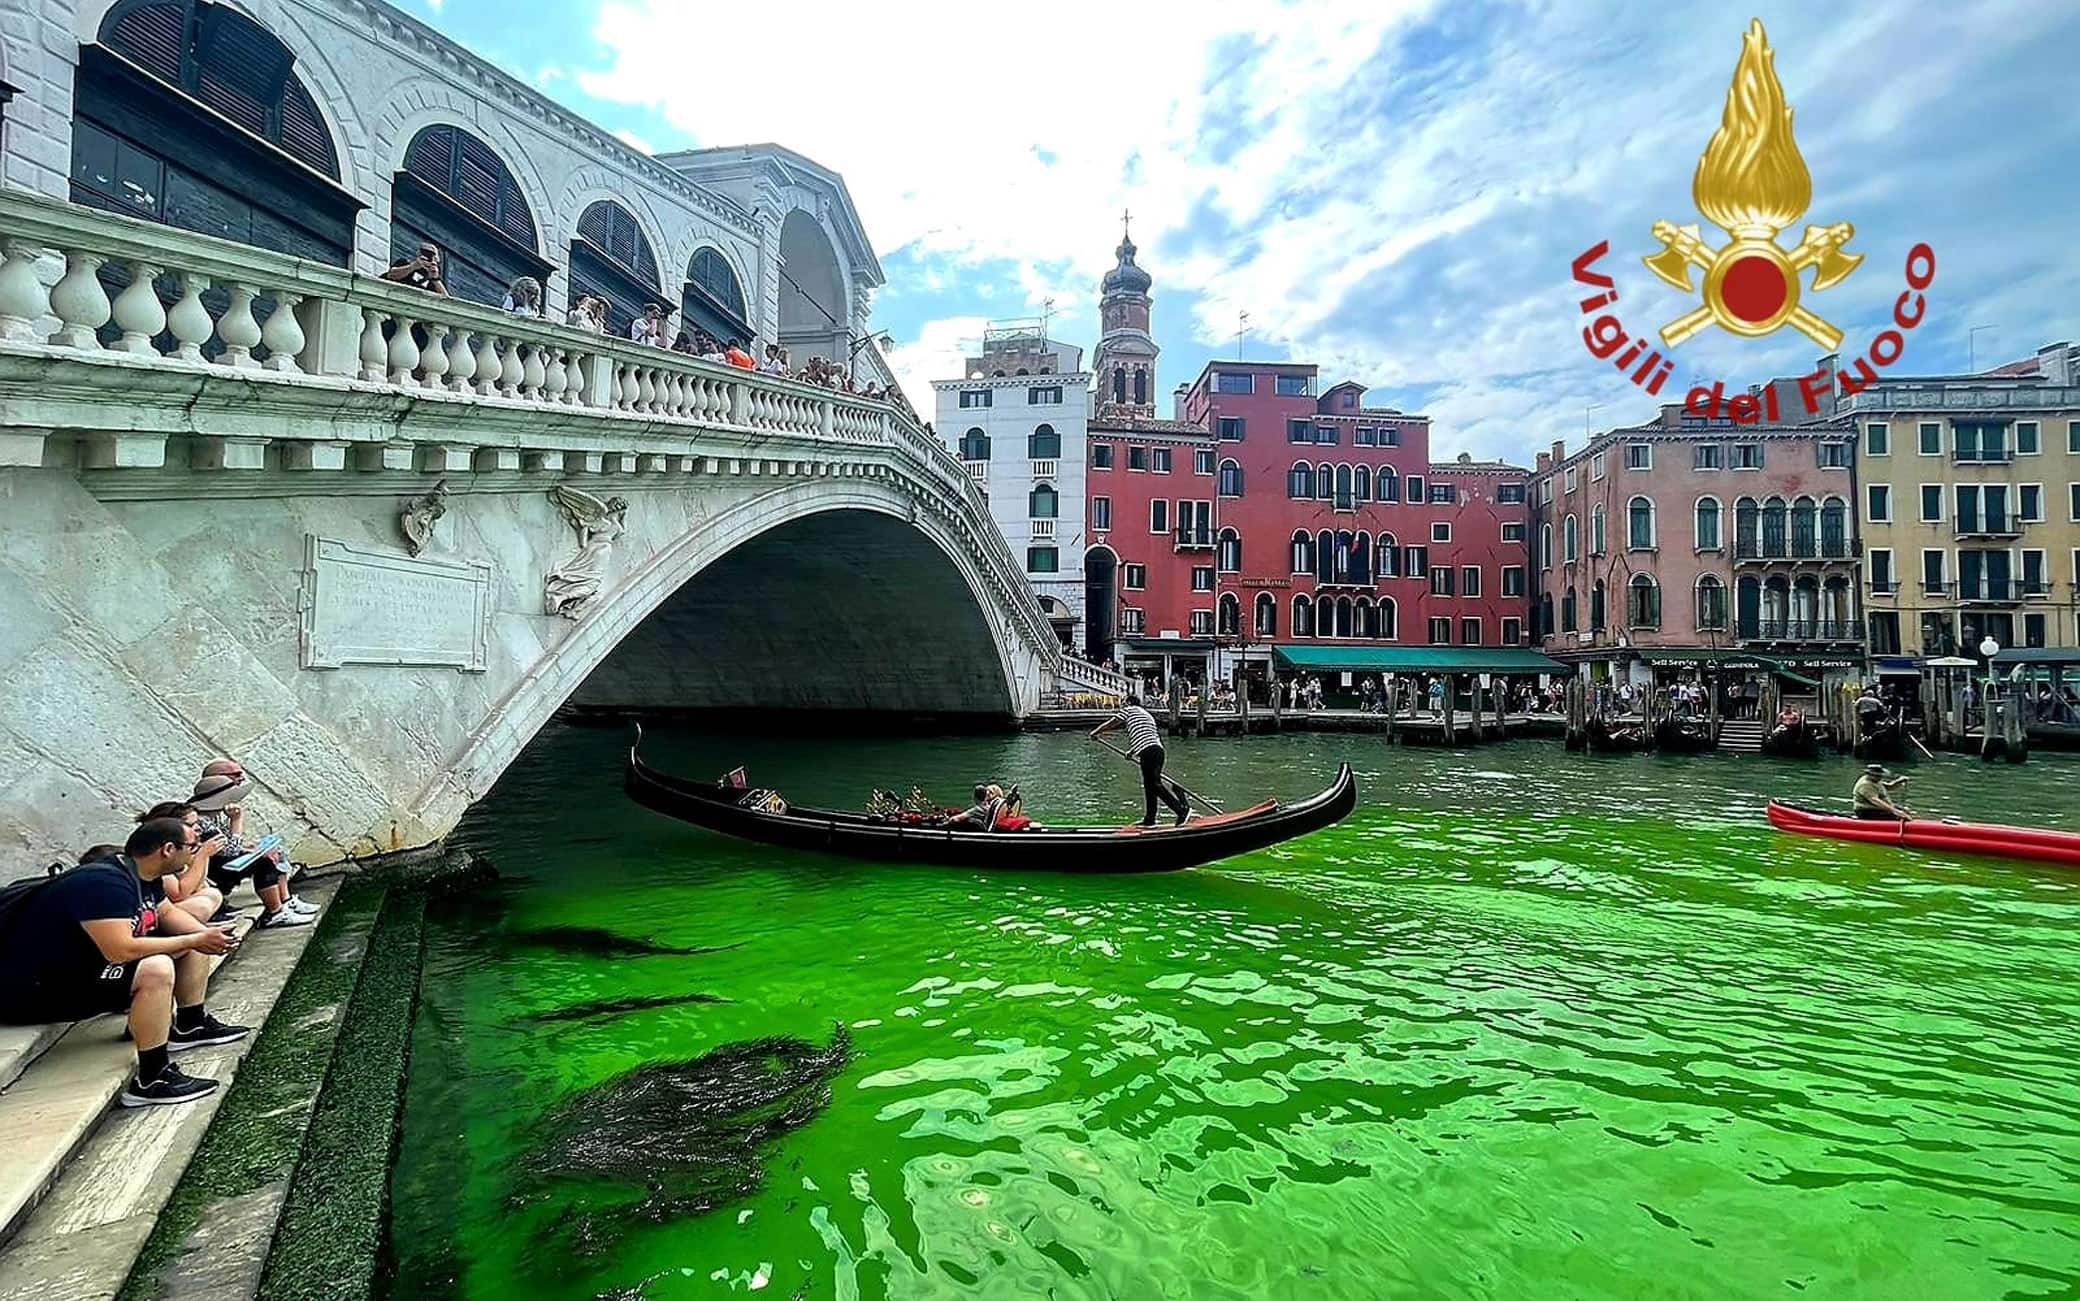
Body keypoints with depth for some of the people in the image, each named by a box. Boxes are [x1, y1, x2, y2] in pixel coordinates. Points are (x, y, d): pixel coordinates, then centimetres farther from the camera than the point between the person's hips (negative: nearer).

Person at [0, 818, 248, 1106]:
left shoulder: (143, 876, 0)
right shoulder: (105, 883, -30)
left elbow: (166, 912, 15)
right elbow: (120, 950, -37)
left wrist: (206, 935, -5)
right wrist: (193, 940, -27)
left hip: (87, 964, 11)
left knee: (194, 943, 10)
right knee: (156, 969, -34)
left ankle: (191, 1026, 23)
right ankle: (150, 1082, -26)